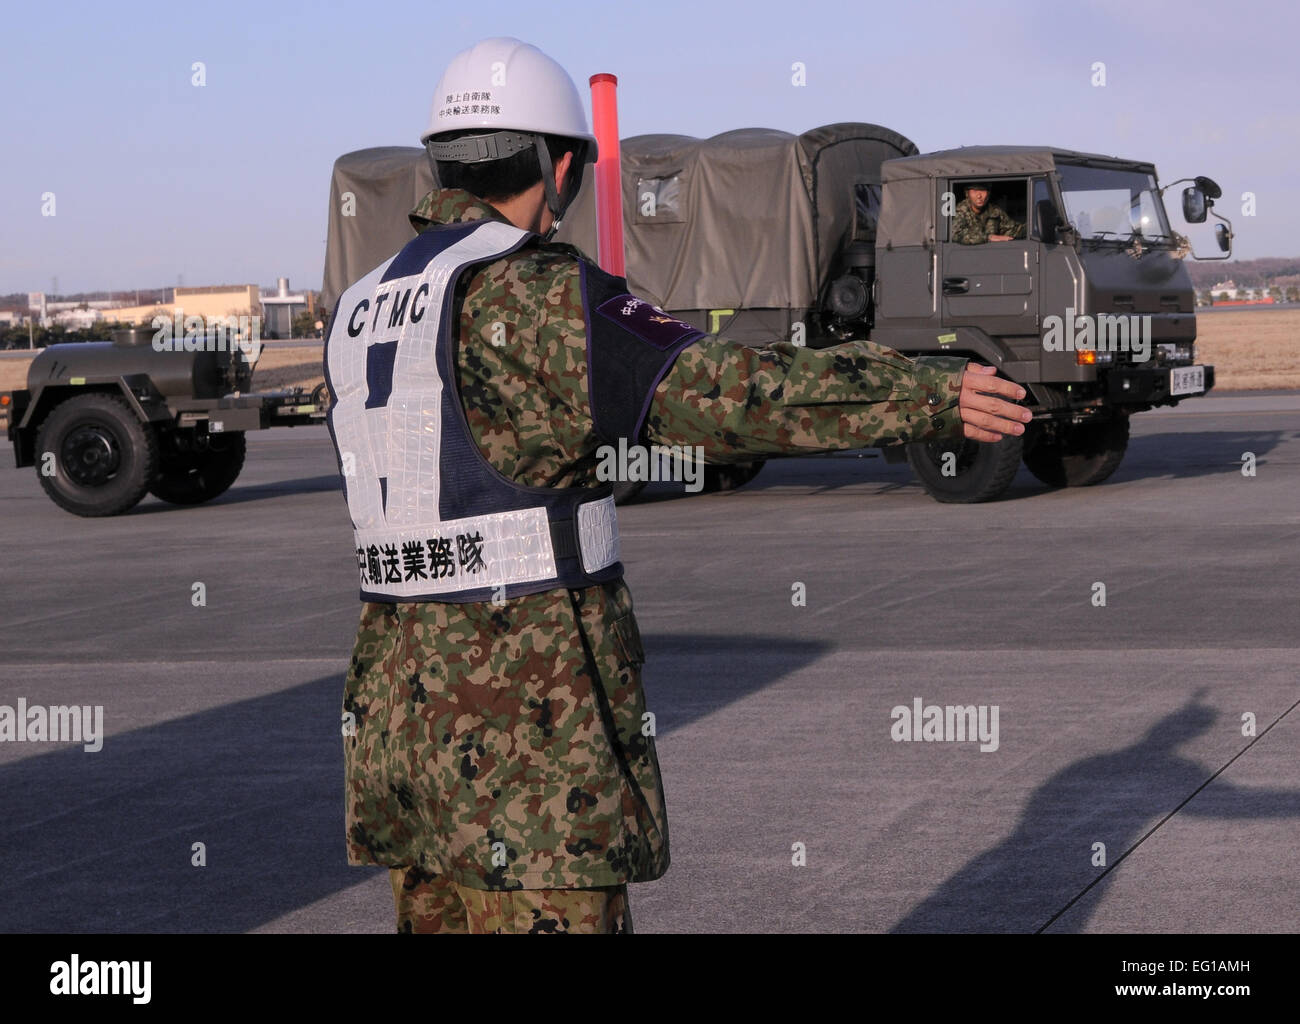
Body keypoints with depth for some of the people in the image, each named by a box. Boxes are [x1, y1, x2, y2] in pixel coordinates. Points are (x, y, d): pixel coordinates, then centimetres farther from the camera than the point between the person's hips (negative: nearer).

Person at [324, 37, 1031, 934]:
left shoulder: (363, 314, 12)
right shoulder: (529, 293, -14)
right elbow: (725, 392, -20)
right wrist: (933, 394, -15)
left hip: (404, 707, 8)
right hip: (528, 725, -8)